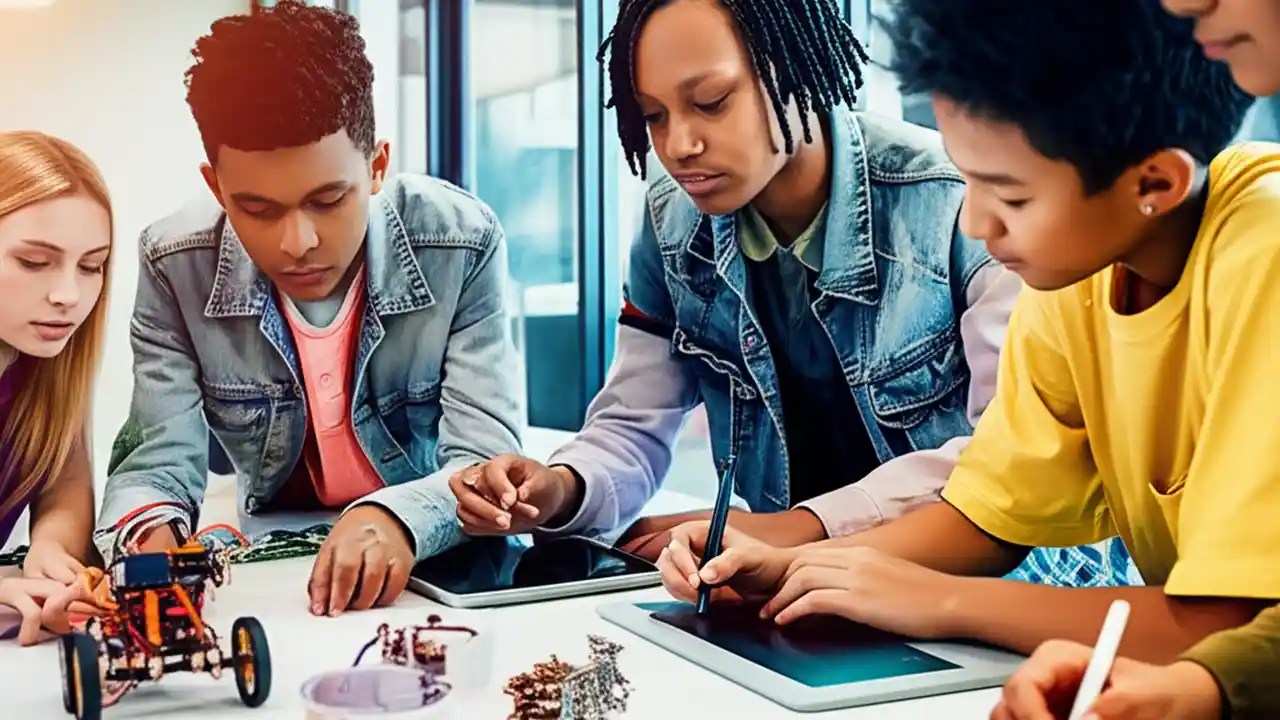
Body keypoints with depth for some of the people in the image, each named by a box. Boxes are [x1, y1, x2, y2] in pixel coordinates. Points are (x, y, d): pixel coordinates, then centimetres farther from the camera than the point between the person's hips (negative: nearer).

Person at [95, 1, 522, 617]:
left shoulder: (462, 246, -18)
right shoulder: (176, 265, -13)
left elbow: (487, 460, -19)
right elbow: (159, 461, -11)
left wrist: (397, 518, -40)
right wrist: (150, 535, -34)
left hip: (441, 567, -1)